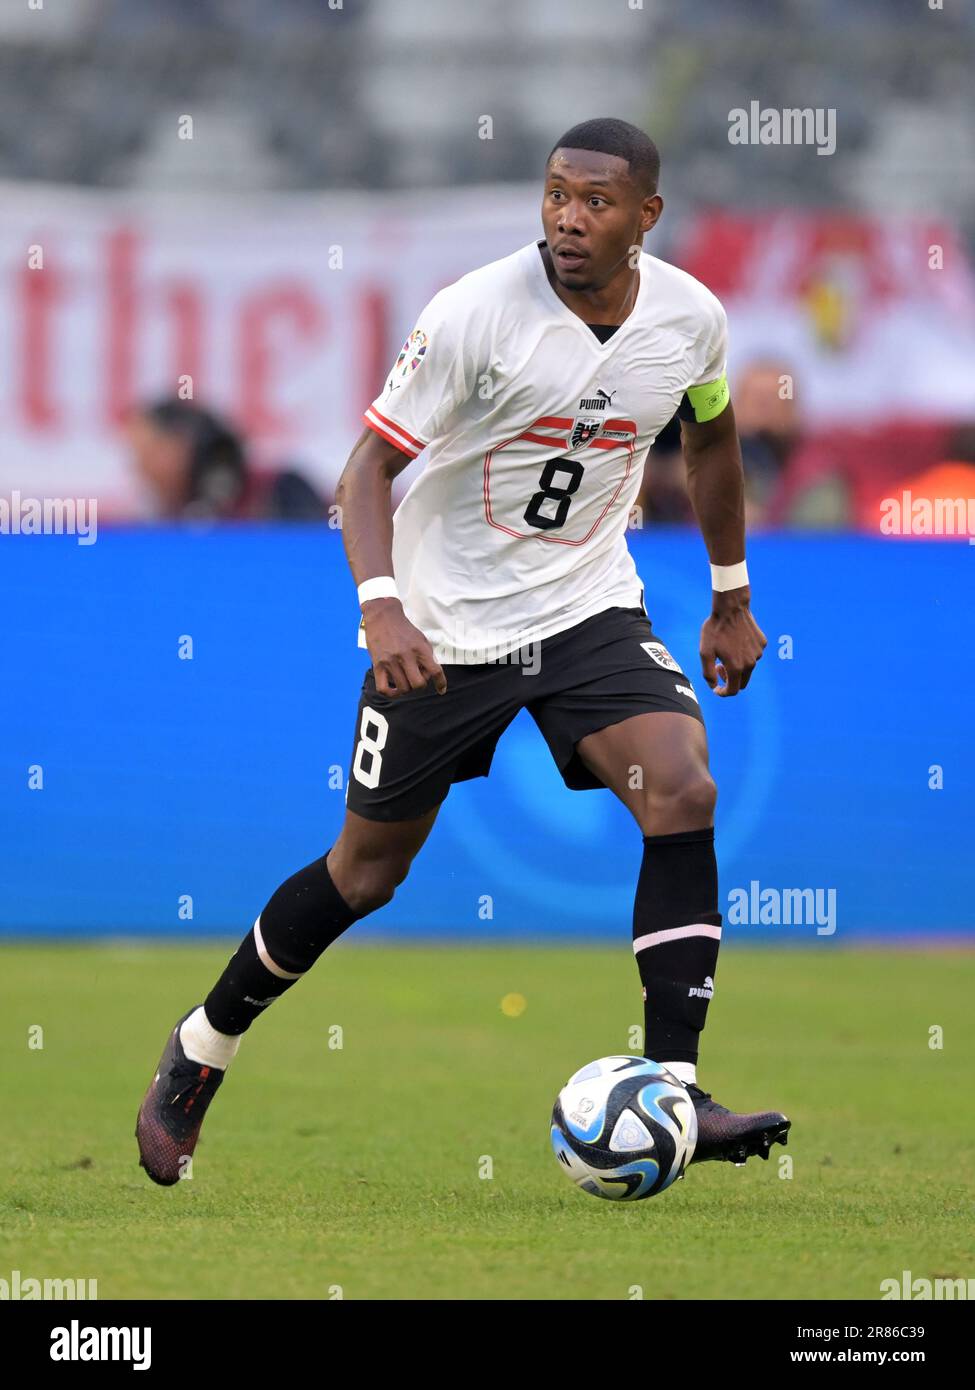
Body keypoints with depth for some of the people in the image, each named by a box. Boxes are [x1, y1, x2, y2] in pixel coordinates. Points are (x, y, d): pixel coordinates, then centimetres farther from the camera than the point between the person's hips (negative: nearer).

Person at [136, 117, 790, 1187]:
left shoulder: (689, 317, -6)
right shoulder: (478, 313, -21)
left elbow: (711, 440, 16)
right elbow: (369, 465, -19)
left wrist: (731, 597, 23)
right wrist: (381, 603, -35)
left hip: (588, 610, 3)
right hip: (445, 626, -3)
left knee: (684, 790, -22)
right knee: (369, 867, 6)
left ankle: (671, 1090, -21)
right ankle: (198, 1054, 29)